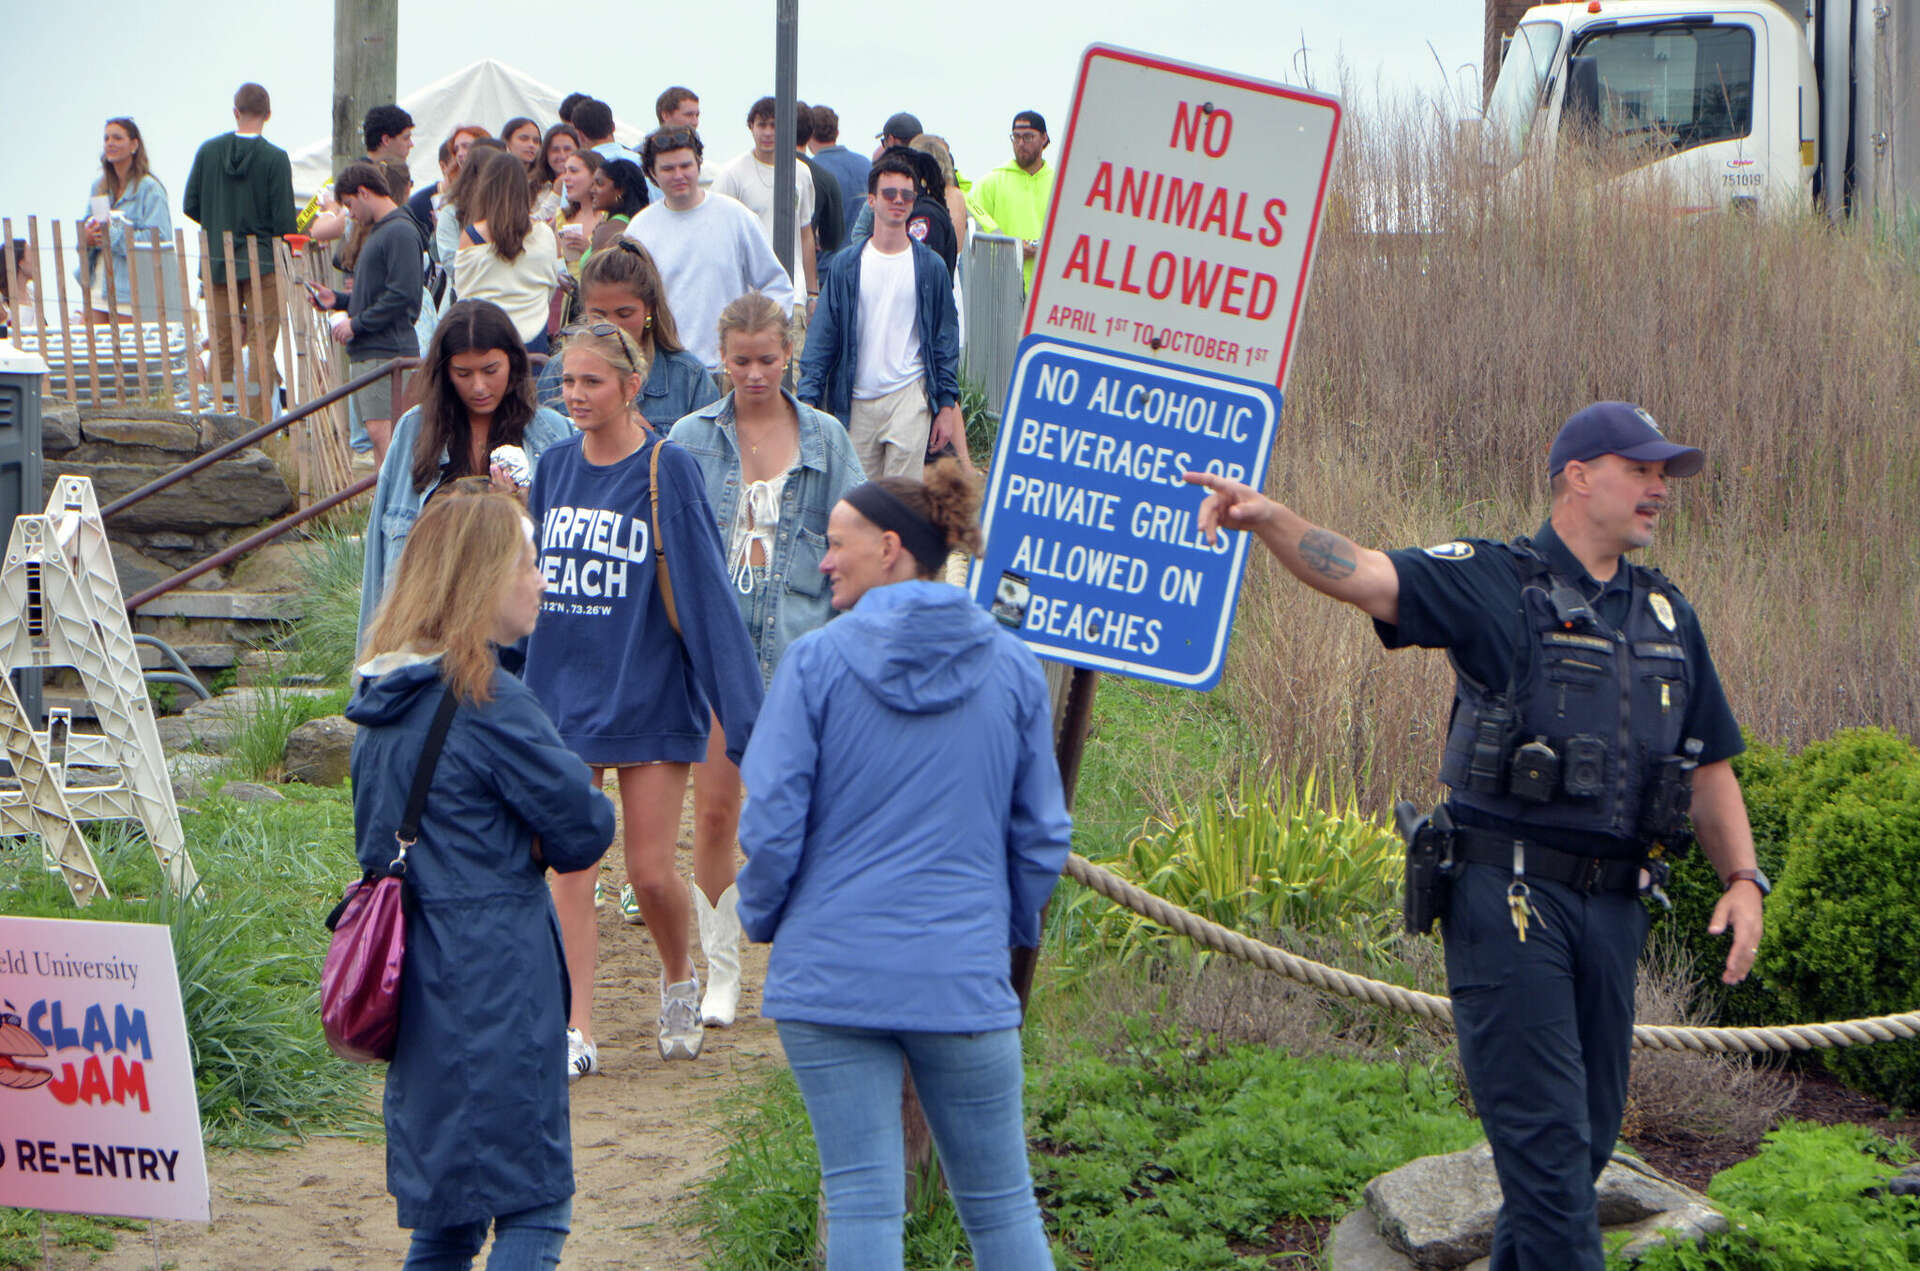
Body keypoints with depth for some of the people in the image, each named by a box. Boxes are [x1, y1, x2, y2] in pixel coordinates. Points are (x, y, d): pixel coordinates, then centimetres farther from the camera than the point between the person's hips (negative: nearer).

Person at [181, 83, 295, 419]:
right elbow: (284, 221, -13)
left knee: (222, 348, 11)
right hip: (262, 264, -3)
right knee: (261, 347, 1)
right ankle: (259, 424, -1)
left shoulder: (208, 150, -1)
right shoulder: (275, 158, -12)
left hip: (217, 264, 3)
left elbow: (190, 206, 4)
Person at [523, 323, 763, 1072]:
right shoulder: (555, 468, 6)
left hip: (649, 696, -4)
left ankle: (678, 978, 29)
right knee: (568, 866, -1)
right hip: (562, 693, 4)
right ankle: (577, 1031, 3)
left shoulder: (667, 471, -8)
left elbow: (704, 590, -9)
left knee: (651, 874, -1)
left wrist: (744, 715, -11)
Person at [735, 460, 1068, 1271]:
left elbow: (771, 822, -7)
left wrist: (763, 920, 11)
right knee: (1000, 1205, 12)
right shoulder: (1011, 665, 3)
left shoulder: (816, 661, -6)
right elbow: (1041, 833, 6)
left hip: (831, 969, -2)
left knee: (862, 1202, 3)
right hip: (965, 976, 2)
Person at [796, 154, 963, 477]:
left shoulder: (930, 266, 5)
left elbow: (946, 340, 8)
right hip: (856, 402, 2)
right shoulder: (845, 266, 5)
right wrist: (807, 399, -1)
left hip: (910, 399, -1)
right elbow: (821, 339, 7)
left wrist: (947, 405, 3)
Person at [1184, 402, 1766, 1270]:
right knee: (1543, 1129, -9)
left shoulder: (1668, 618, 16)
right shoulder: (1495, 583, -3)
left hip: (1613, 905, 6)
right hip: (1509, 897, -6)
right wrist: (1269, 519, -34)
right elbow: (1358, 576, -16)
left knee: (1590, 1133, 10)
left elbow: (1710, 766, 22)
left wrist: (1744, 880, 9)